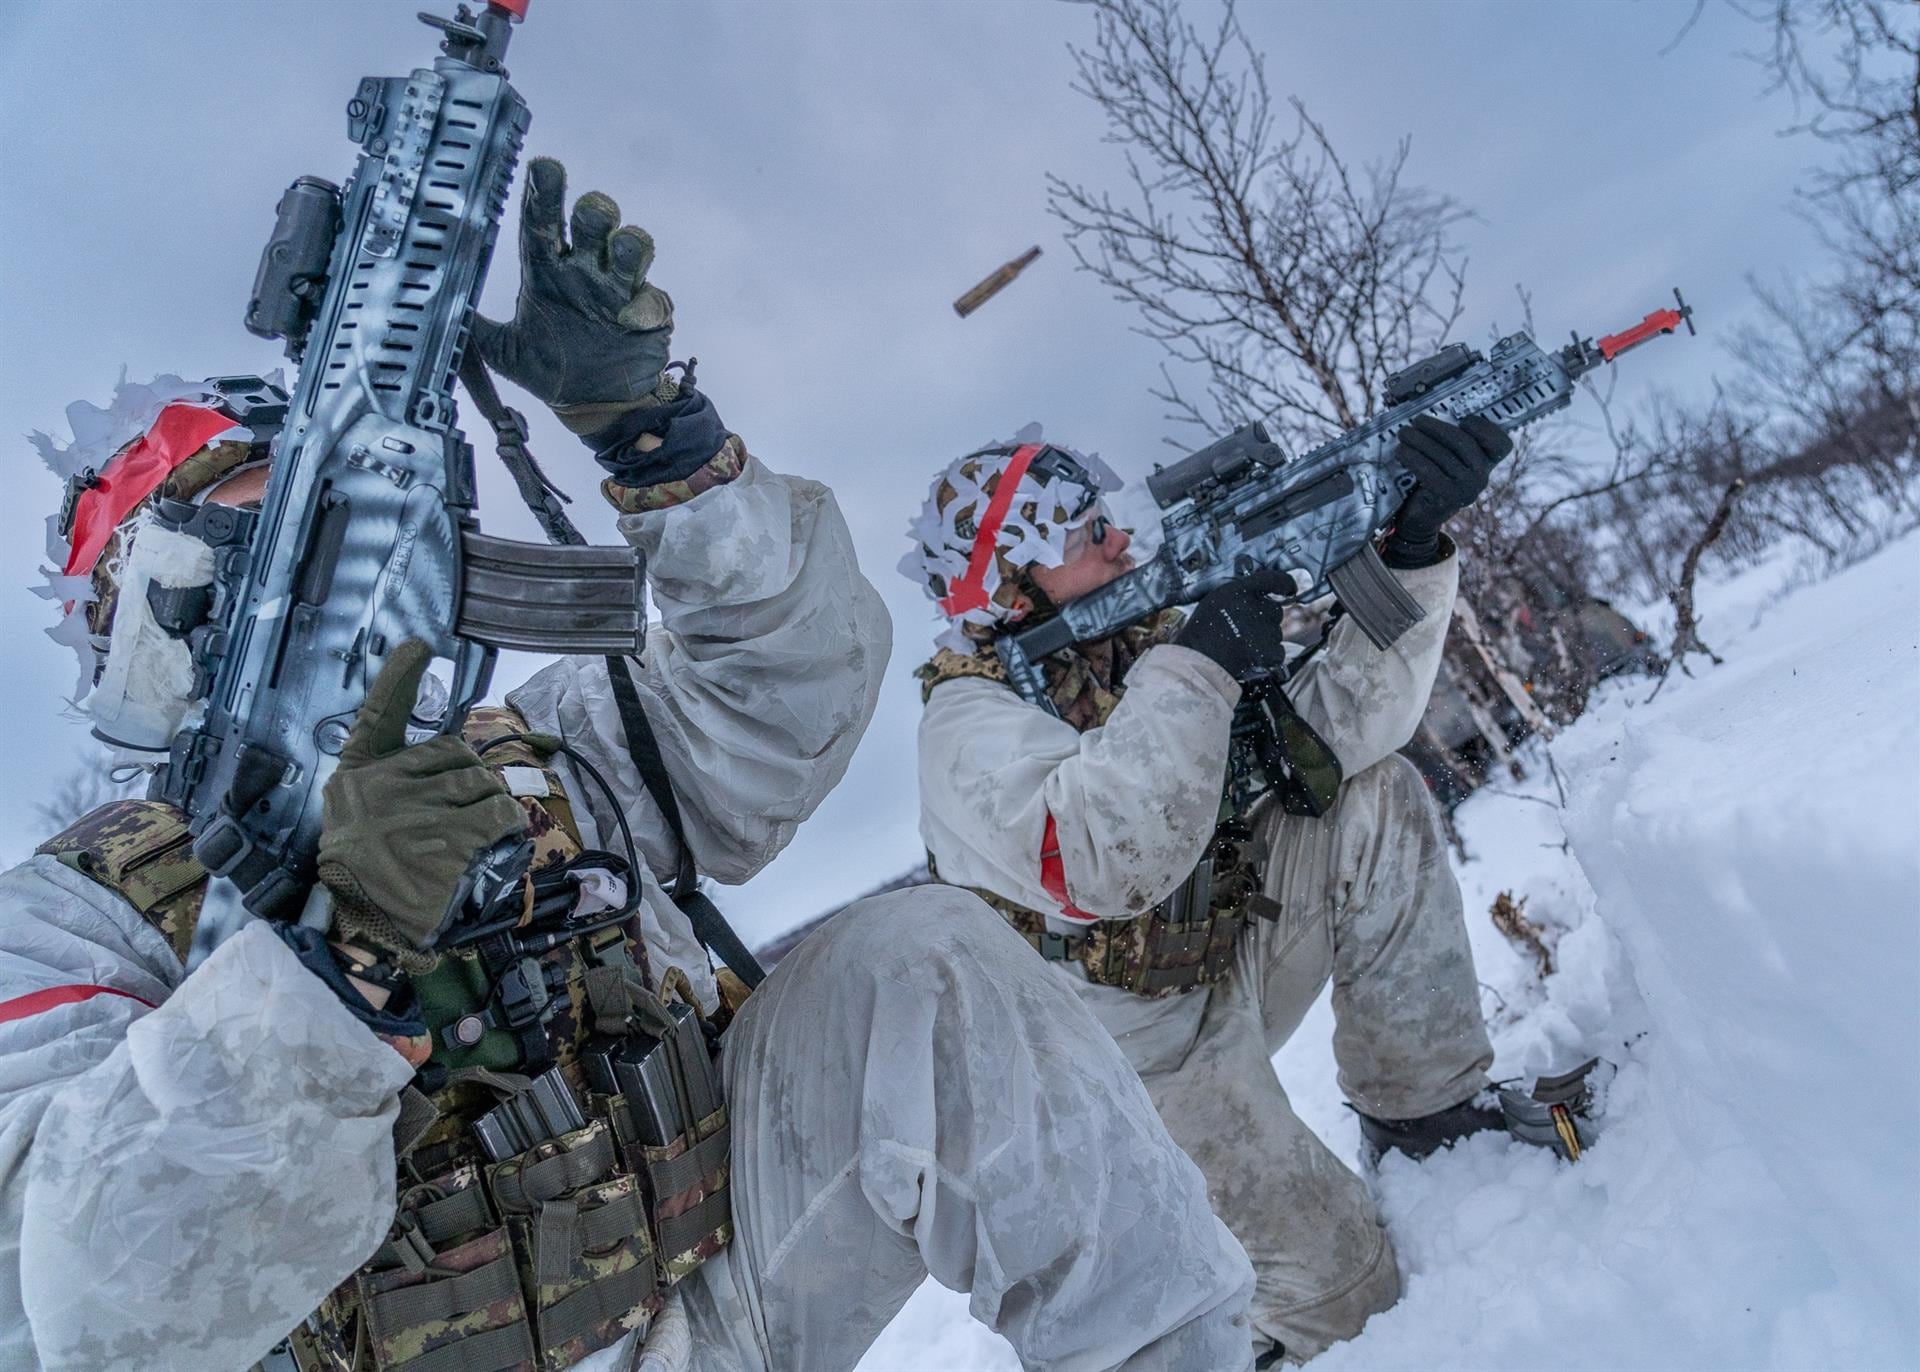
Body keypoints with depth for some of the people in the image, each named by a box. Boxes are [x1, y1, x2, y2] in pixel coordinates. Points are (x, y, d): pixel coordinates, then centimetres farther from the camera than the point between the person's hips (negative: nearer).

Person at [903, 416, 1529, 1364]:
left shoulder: (1155, 638, -1)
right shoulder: (970, 717, -20)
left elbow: (1340, 723, -11)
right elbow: (1104, 864, -40)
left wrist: (1411, 553, -23)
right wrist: (1201, 665, -36)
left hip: (1231, 960, 6)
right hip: (1141, 1049, -6)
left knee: (1377, 800, -9)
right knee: (1340, 1283, -7)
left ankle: (1426, 1111, 0)